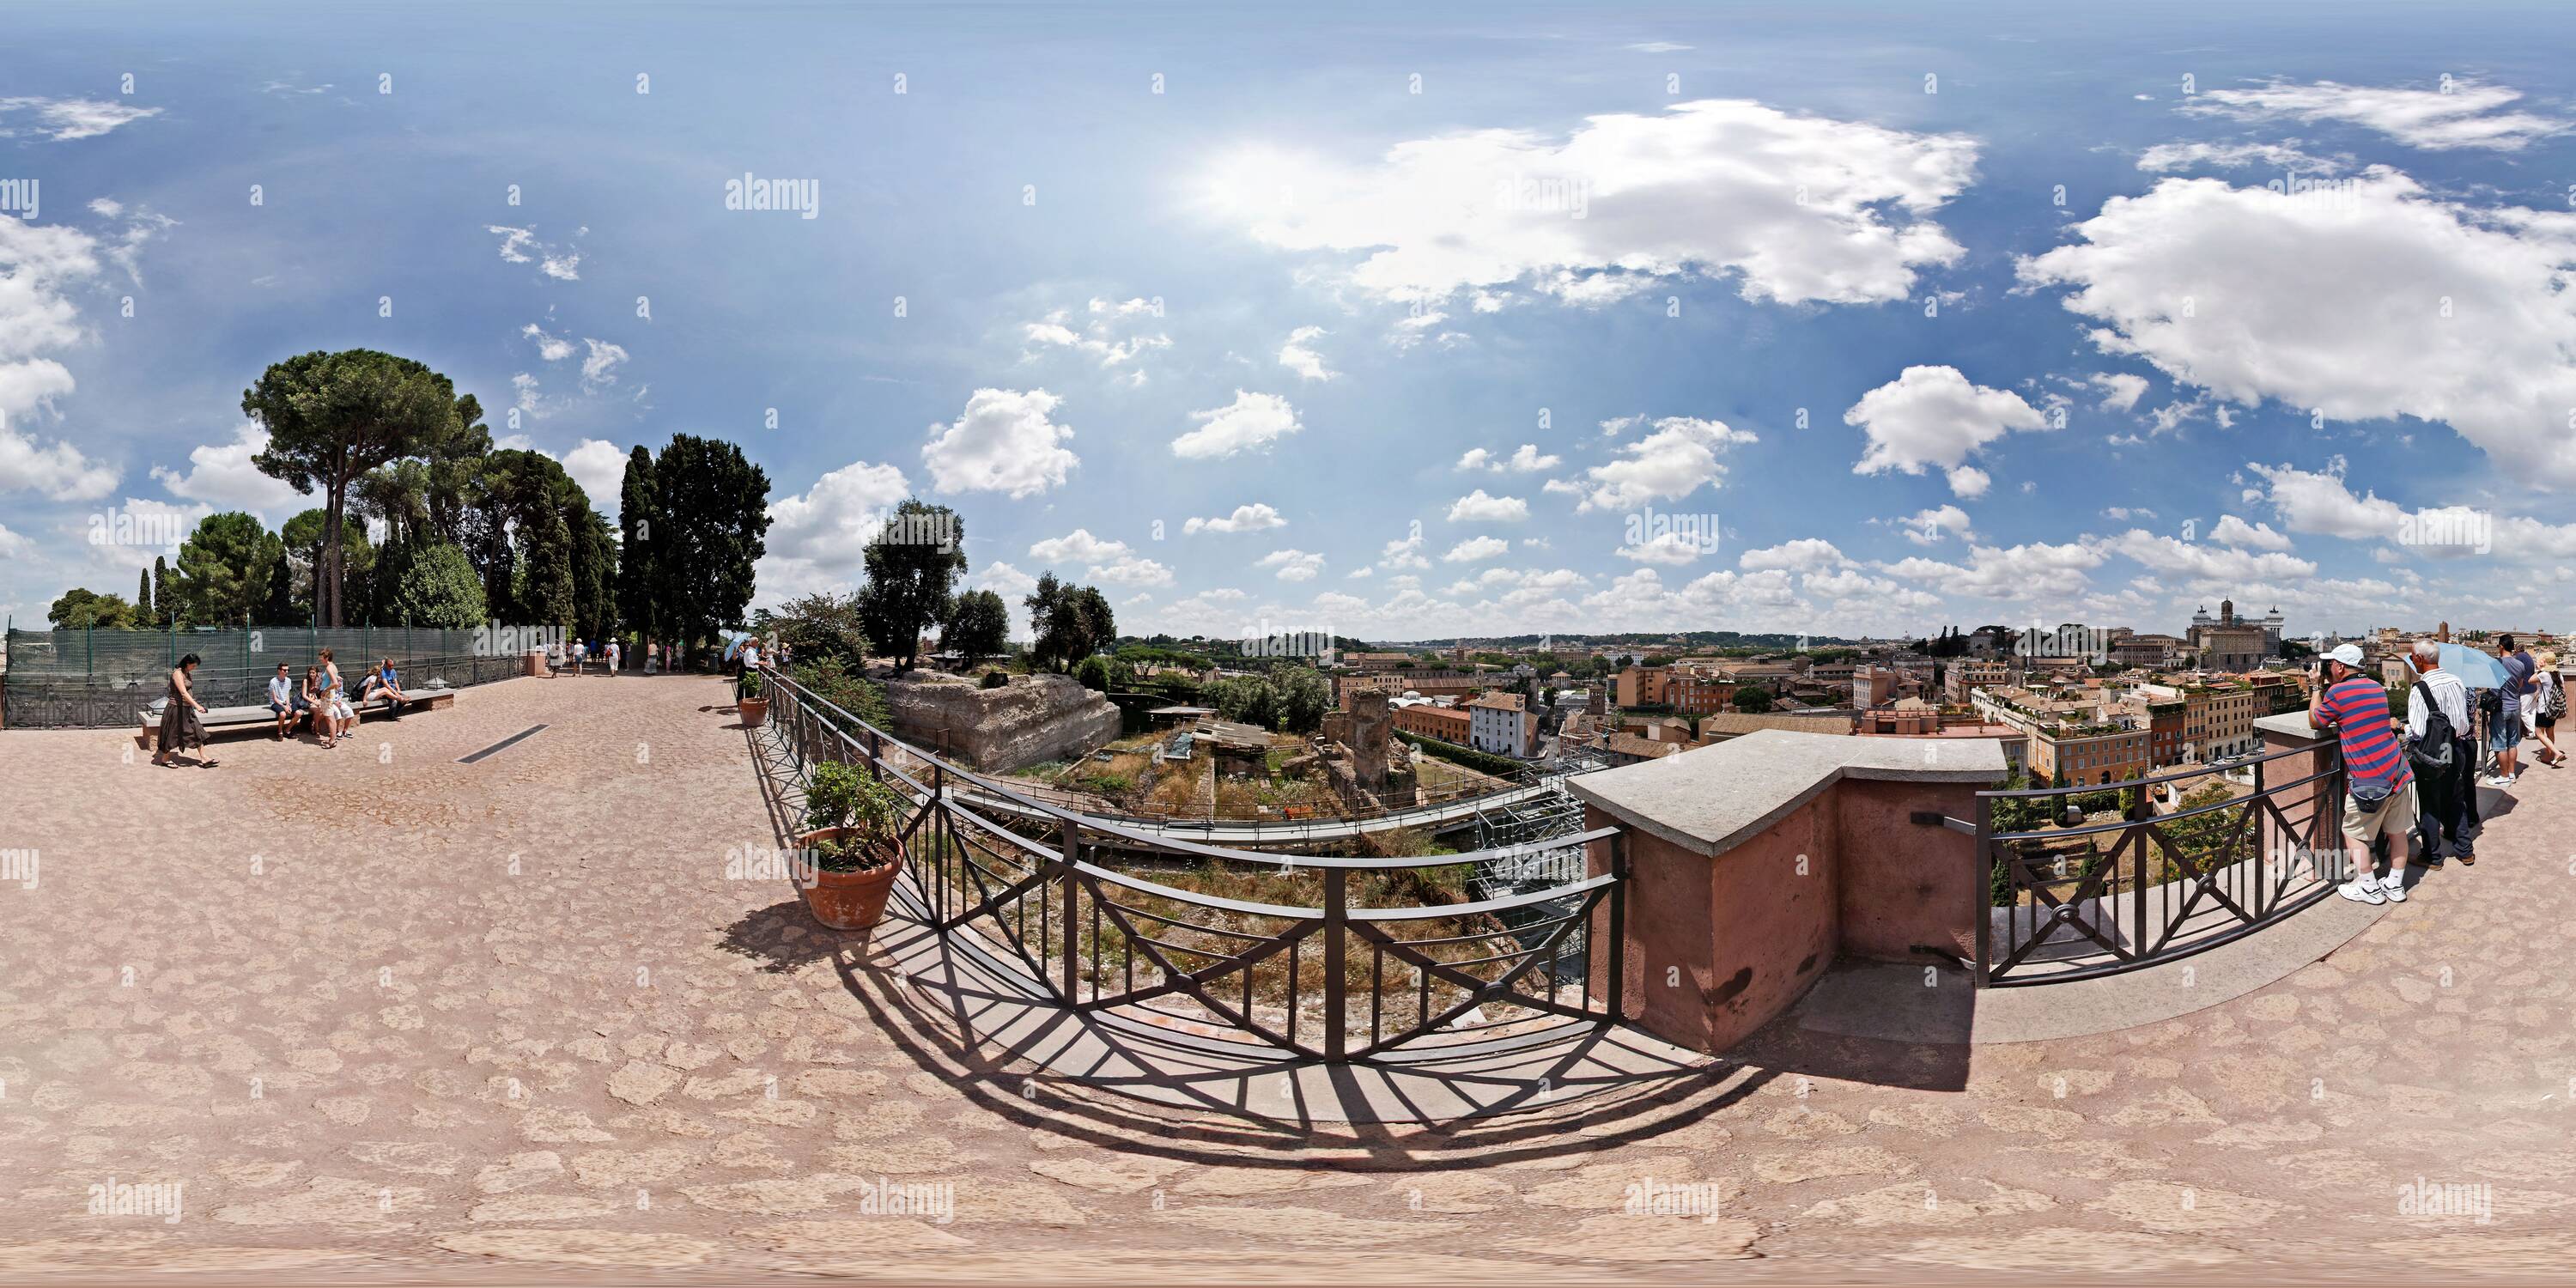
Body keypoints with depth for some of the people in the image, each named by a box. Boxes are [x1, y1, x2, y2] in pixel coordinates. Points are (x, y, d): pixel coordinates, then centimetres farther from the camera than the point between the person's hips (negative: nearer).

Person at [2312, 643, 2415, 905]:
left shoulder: (2338, 692, -12)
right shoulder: (2376, 687, 11)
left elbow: (2315, 721, 4)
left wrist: (2317, 686, 11)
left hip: (2368, 779, -7)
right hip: (2397, 771, 7)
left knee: (2353, 834, 7)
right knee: (2397, 830, 15)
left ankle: (2369, 888, 9)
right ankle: (2395, 884, 23)